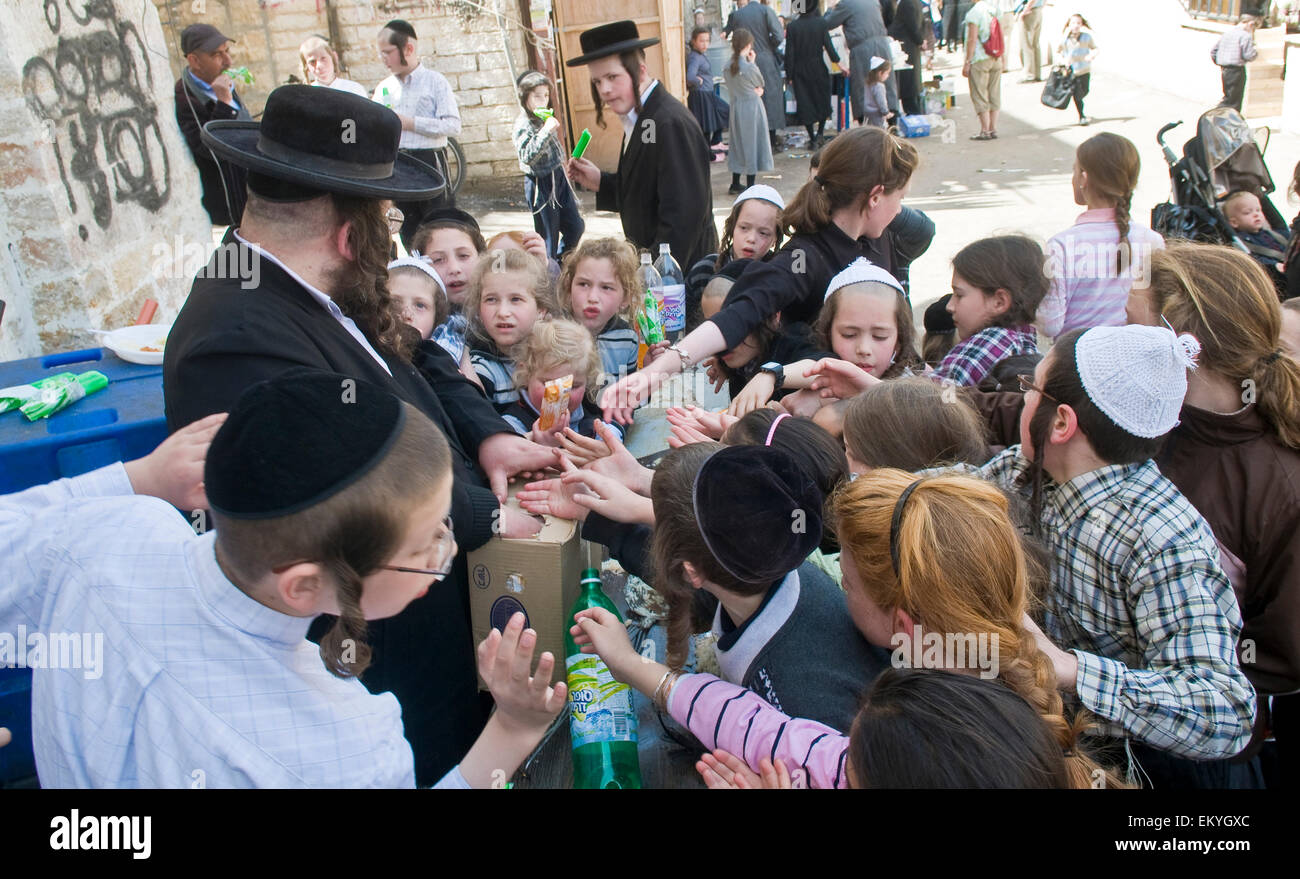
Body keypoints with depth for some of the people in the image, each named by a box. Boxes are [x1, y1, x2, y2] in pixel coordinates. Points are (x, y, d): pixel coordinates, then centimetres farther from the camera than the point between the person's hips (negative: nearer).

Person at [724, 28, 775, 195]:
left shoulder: (727, 68, -2)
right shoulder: (750, 67, -19)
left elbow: (732, 88, 6)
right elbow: (760, 84, -3)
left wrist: (755, 91, 4)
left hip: (736, 108, 6)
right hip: (752, 108, -6)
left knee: (738, 143, 15)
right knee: (752, 144, 3)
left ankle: (735, 184, 20)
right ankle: (750, 186, 6)